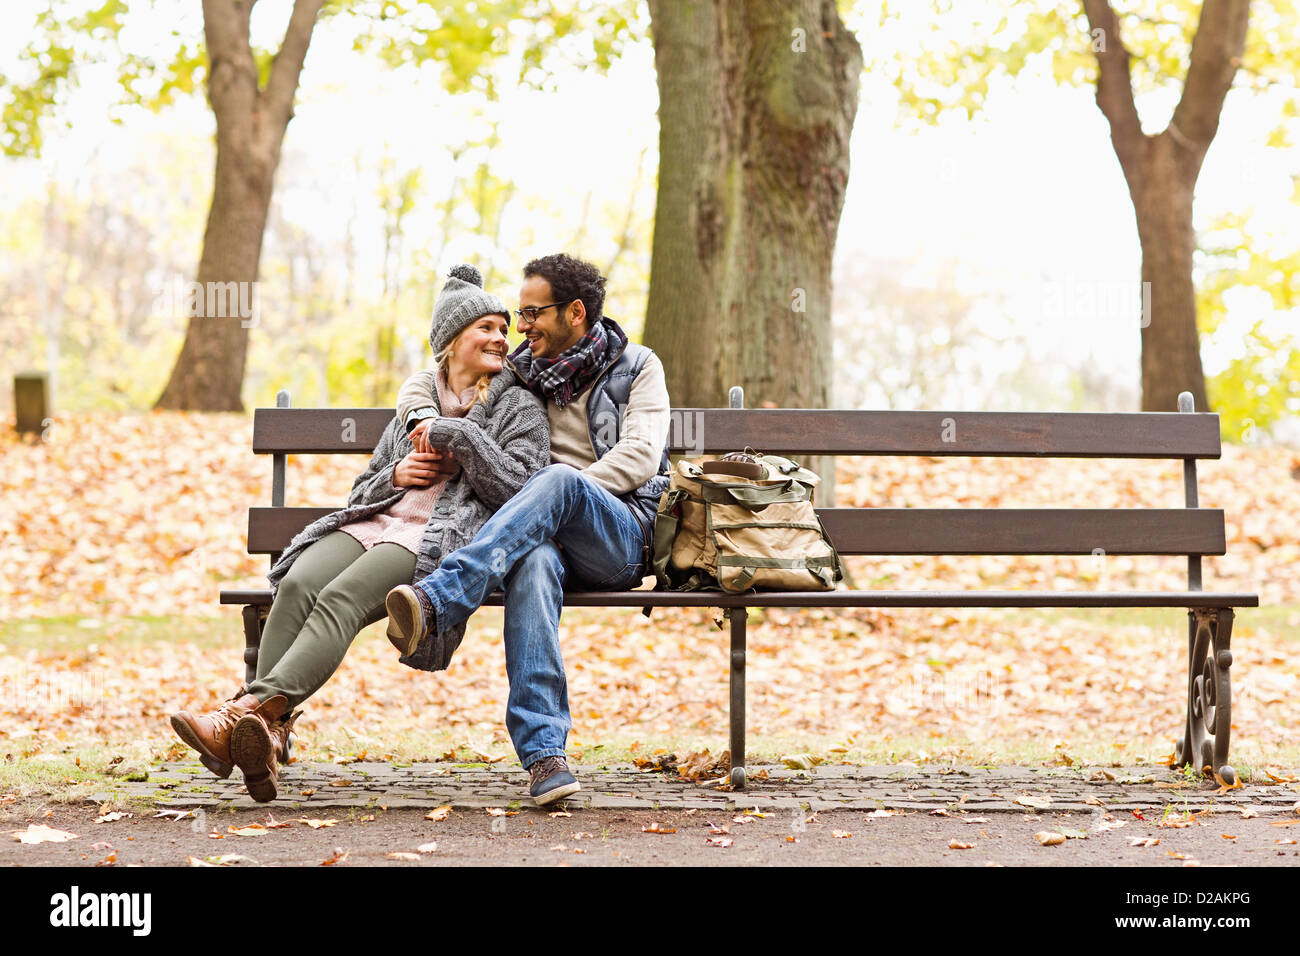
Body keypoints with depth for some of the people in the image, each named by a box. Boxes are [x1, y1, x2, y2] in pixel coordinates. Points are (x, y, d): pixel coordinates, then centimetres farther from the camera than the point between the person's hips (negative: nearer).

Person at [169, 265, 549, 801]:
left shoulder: (520, 407, 15)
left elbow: (521, 489, -2)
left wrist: (460, 436, -5)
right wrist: (395, 475, 6)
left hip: (444, 537, -5)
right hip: (377, 521, 5)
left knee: (340, 599, -33)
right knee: (297, 586, -29)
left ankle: (251, 710, -50)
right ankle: (266, 736, -41)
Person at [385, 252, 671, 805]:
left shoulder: (638, 367, 12)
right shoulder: (520, 373, 22)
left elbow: (639, 458, -3)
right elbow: (416, 390, 27)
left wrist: (561, 497, -13)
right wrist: (428, 422, 2)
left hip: (622, 537, -2)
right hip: (546, 535, 2)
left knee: (559, 480, -37)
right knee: (533, 565, -39)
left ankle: (435, 603, -51)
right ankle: (544, 752, -51)